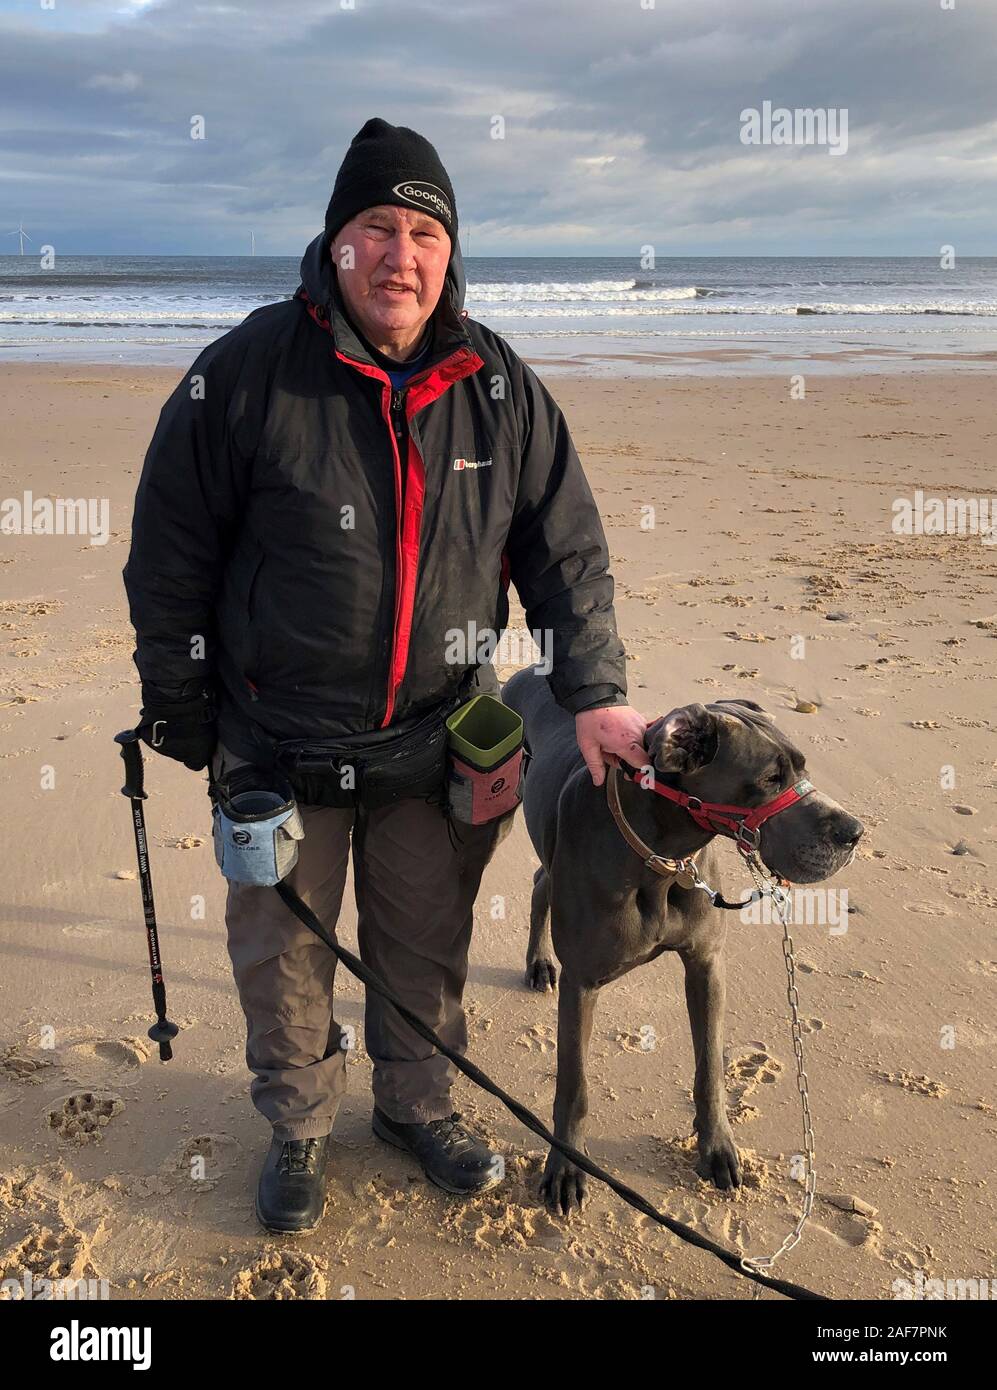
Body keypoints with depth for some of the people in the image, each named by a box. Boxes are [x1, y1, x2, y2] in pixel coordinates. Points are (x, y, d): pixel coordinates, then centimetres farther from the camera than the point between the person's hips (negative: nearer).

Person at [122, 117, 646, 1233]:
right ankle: (298, 1130, 40)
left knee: (425, 950, 18)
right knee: (283, 956, 14)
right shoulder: (250, 369, -12)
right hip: (278, 744, -2)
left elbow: (567, 549, 3)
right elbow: (169, 556, -6)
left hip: (436, 742, 3)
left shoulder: (499, 387, -3)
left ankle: (418, 1105, 44)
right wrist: (181, 722, -3)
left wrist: (593, 691, -7)